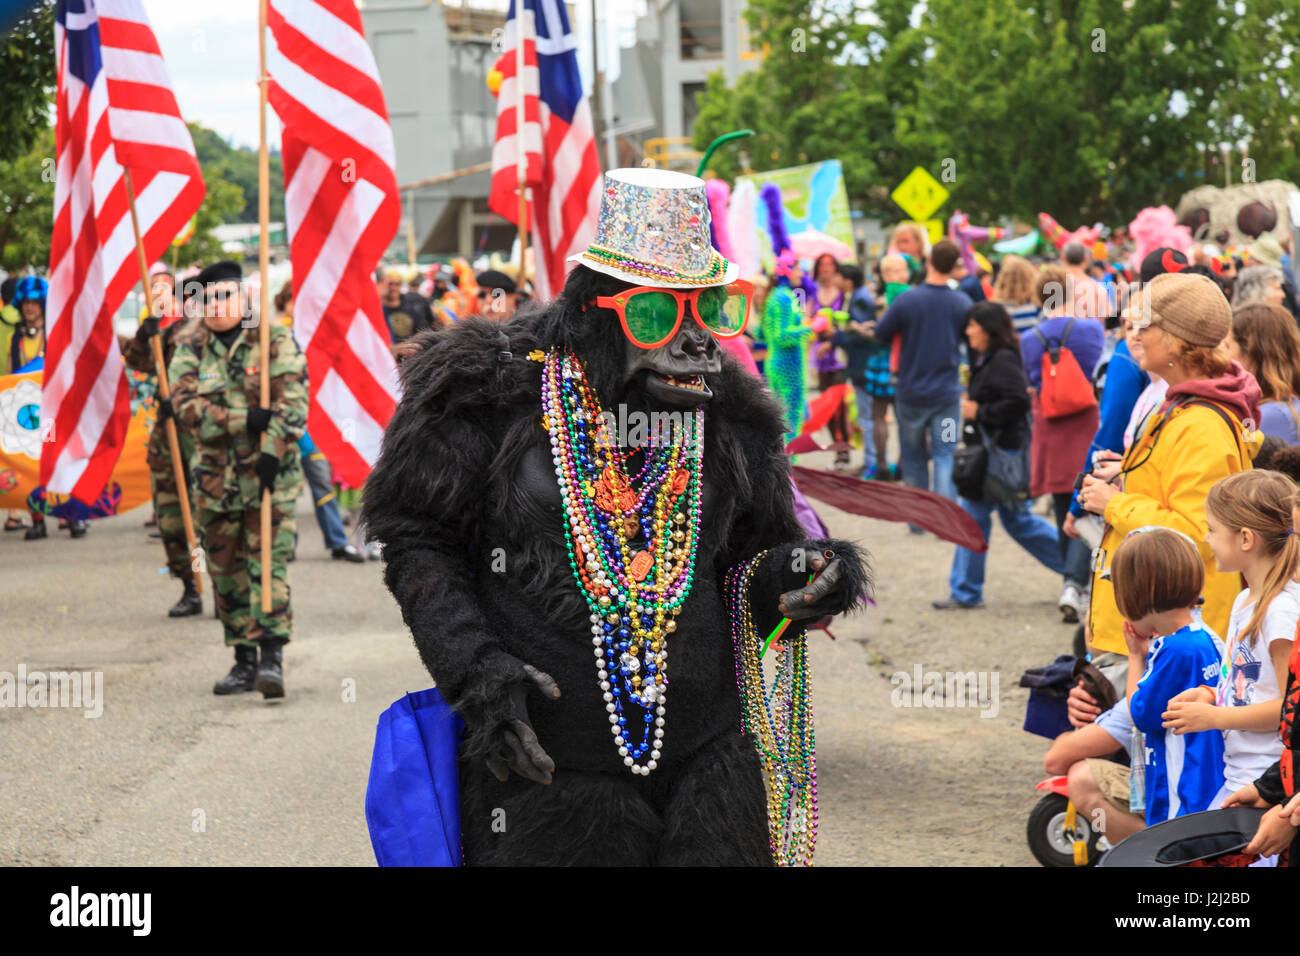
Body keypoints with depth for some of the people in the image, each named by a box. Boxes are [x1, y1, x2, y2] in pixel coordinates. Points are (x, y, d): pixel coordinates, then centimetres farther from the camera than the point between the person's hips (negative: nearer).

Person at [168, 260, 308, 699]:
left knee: (268, 563, -11)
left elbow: (293, 403, -9)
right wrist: (247, 419, -17)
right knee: (227, 570, 8)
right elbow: (185, 405, -7)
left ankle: (272, 658, -12)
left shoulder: (276, 341, -2)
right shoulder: (190, 349, 7)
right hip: (215, 477, 4)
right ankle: (244, 659, 17)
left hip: (268, 471, -4)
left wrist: (273, 450, -21)